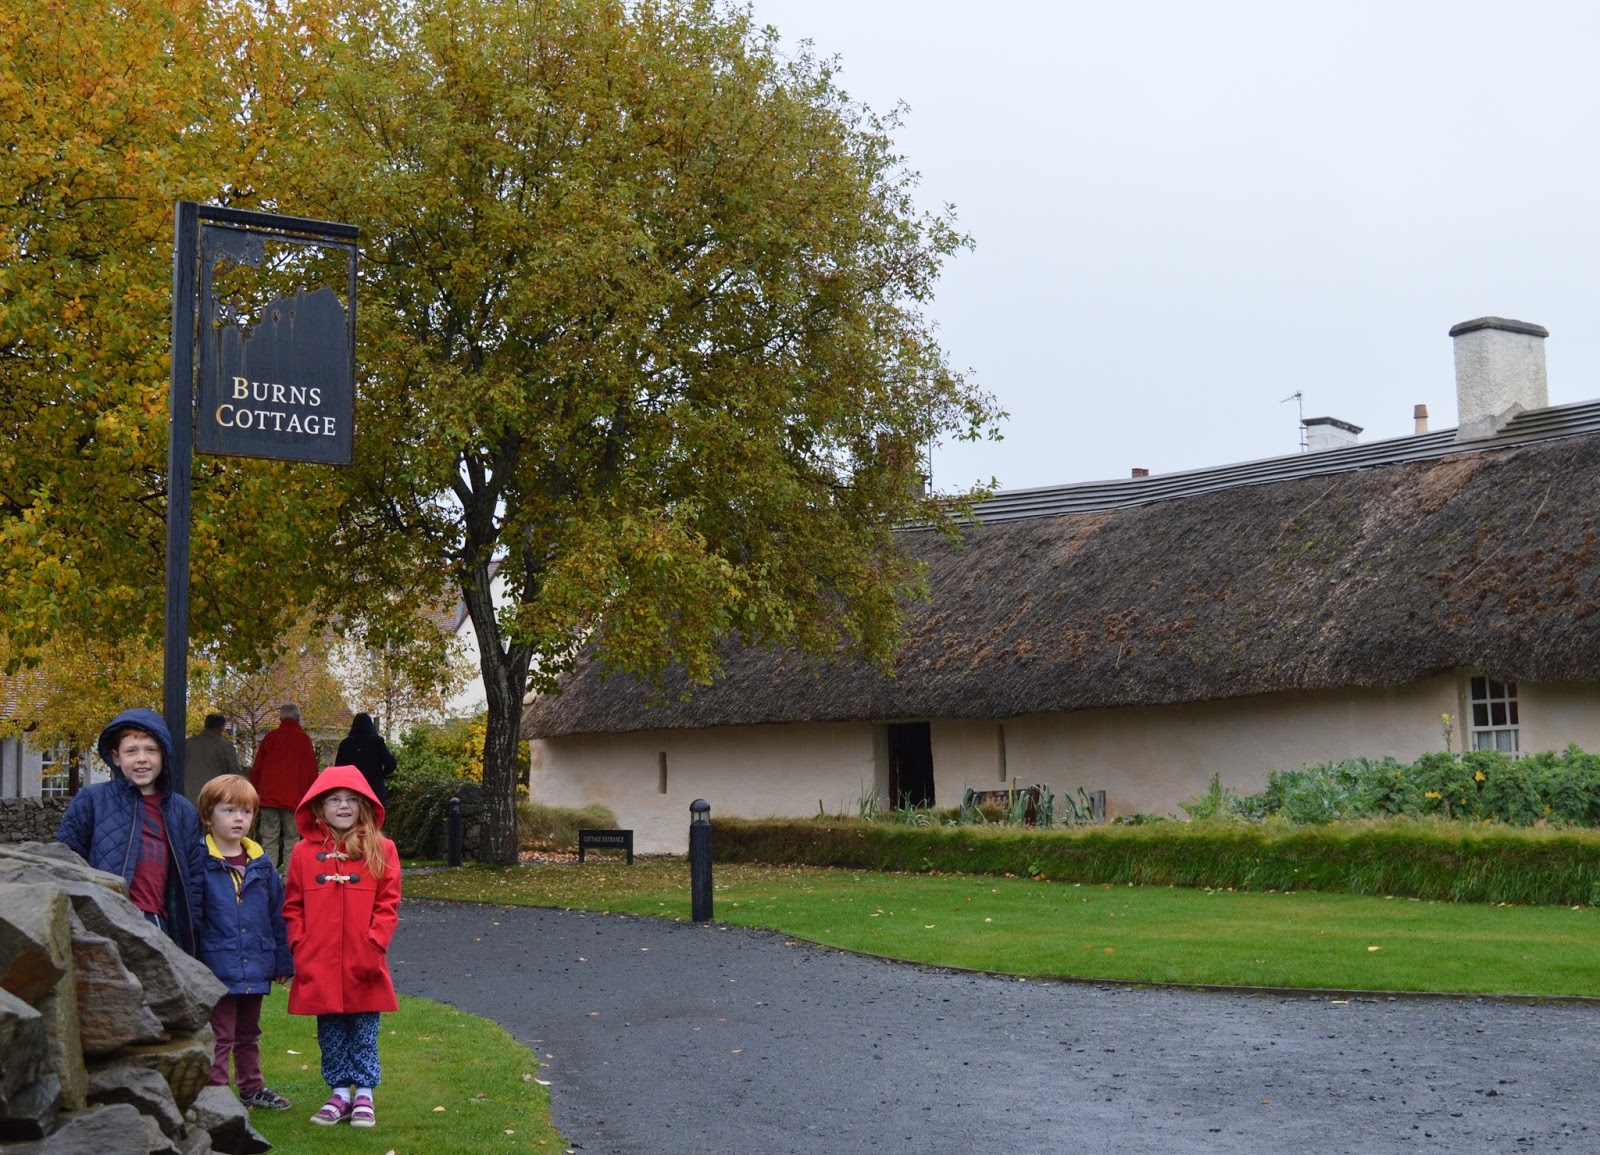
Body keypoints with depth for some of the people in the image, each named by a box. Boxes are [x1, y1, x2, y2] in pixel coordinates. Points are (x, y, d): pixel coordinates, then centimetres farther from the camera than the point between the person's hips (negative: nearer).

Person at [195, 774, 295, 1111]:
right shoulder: (200, 862, -12)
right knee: (219, 1036, 2)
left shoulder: (261, 863, 5)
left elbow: (278, 914, 10)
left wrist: (283, 961, 10)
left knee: (249, 1034, 21)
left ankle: (252, 1088, 34)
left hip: (256, 967, 6)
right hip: (217, 969, -6)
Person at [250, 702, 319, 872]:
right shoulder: (304, 739, -2)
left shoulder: (271, 737, 2)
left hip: (269, 797, 1)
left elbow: (256, 769, 6)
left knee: (269, 841, 5)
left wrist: (255, 793, 16)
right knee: (292, 840, 3)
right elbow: (311, 771, 0)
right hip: (295, 799, -1)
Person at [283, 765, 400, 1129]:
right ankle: (339, 1093, 25)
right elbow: (293, 906, 5)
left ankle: (363, 1095, 20)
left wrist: (374, 945, -12)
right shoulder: (304, 852, 3)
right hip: (319, 966, 2)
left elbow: (388, 905, -4)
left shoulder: (381, 849, -1)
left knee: (364, 1034, 9)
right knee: (331, 1034, 13)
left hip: (364, 965, -2)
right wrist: (299, 946, -4)